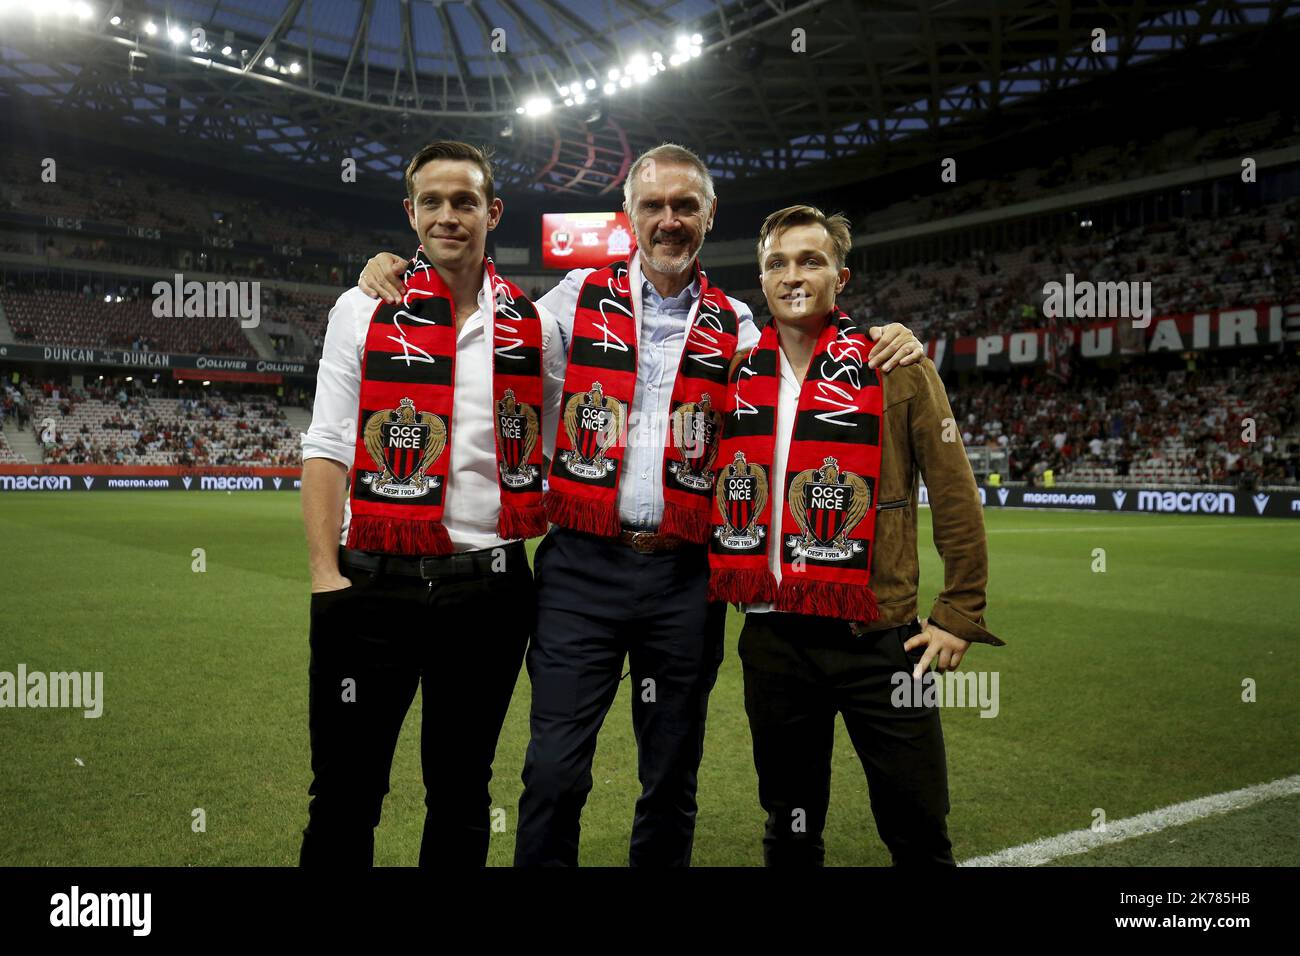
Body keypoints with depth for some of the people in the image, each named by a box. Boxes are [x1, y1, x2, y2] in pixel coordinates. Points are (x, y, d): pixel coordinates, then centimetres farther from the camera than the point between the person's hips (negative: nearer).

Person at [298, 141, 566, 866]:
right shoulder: (365, 310, 2)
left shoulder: (534, 327, 6)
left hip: (491, 585, 2)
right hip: (376, 585, -1)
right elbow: (328, 450, -1)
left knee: (462, 792, 16)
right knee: (346, 793, 6)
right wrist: (326, 576, -9)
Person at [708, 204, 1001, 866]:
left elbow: (954, 495, -3)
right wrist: (718, 583, 9)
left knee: (919, 837, 7)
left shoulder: (897, 368, -4)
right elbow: (719, 491, 17)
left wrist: (960, 613, -5)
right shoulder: (736, 375, 6)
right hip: (771, 637, 3)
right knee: (790, 834, 18)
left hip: (877, 638, -3)